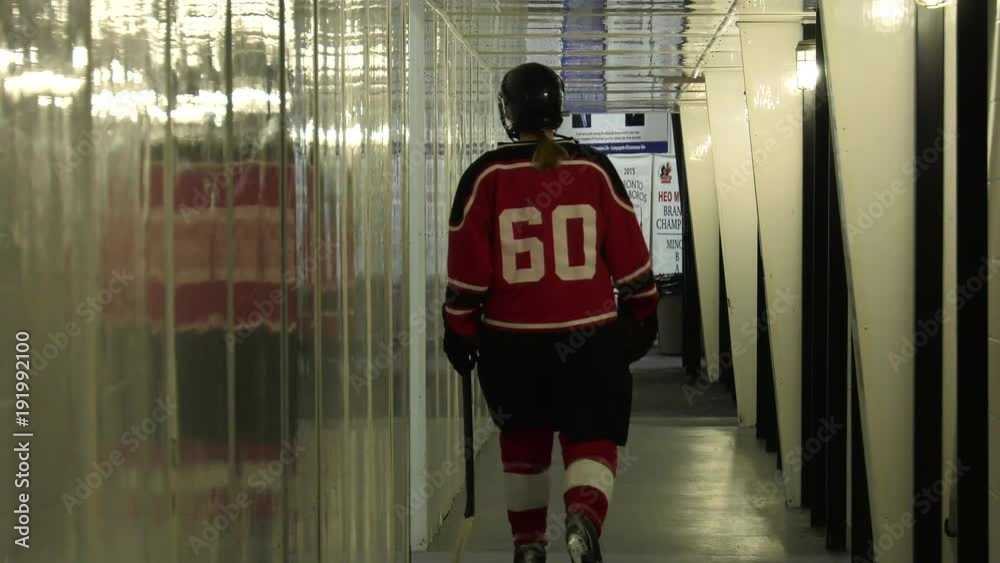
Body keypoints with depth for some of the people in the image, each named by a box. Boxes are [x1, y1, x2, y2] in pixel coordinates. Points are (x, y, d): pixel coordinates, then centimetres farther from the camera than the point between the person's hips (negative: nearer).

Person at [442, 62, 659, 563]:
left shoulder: (486, 175, -3)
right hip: (589, 335, 0)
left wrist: (460, 329, 7)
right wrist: (641, 312, 15)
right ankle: (583, 517, -25)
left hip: (511, 337, 1)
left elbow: (467, 263, -2)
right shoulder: (594, 169, 0)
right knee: (592, 437, 3)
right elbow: (629, 251, 3)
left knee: (523, 439, 18)